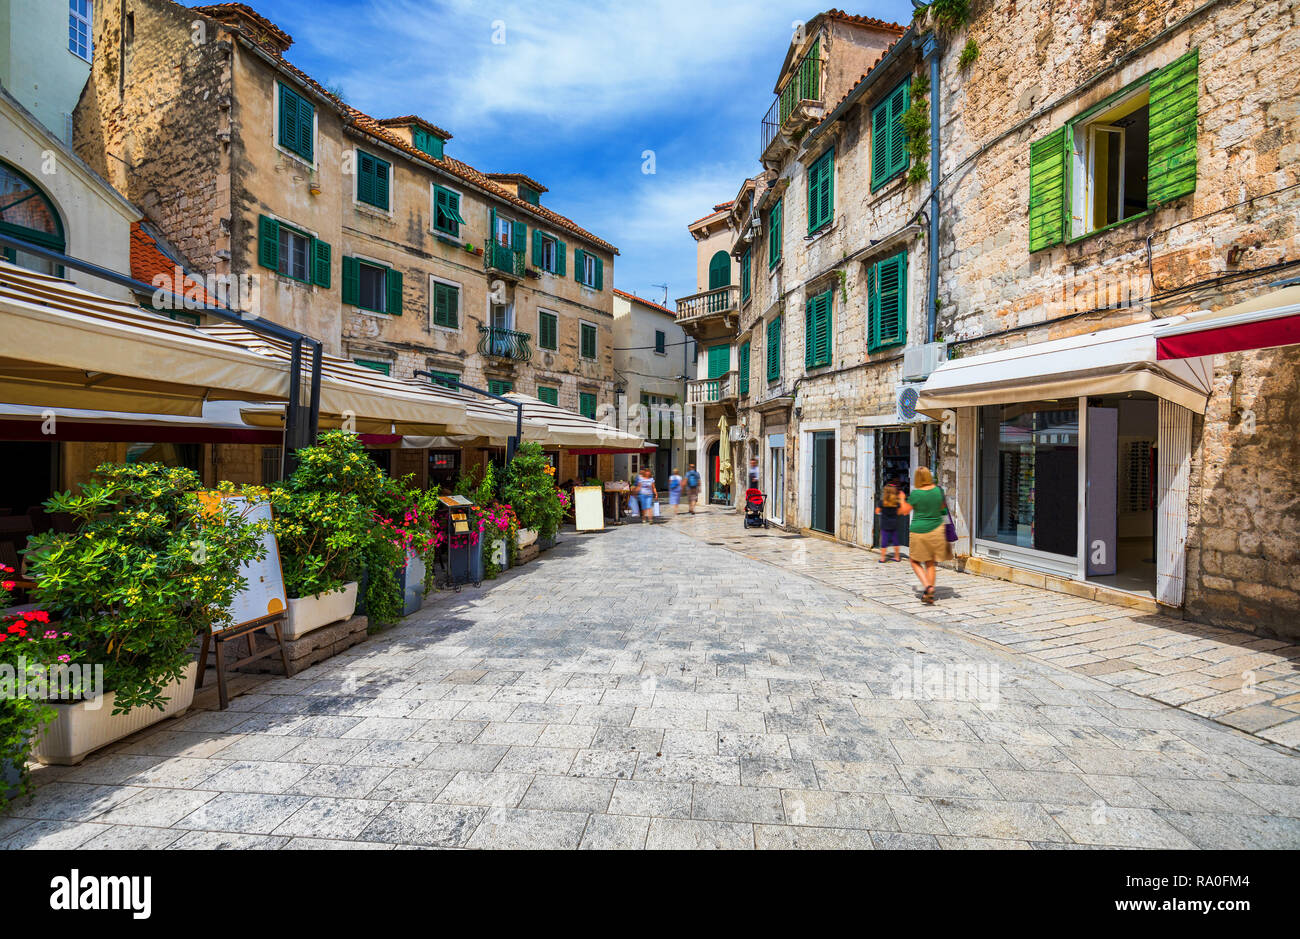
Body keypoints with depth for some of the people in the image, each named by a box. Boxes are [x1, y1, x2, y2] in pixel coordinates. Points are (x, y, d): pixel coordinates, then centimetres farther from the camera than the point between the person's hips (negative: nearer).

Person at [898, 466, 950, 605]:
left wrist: (902, 499, 13)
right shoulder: (938, 490, -2)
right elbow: (943, 506, 15)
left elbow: (905, 511, -4)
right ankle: (929, 595, 14)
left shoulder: (915, 493, -14)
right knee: (930, 563, 14)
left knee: (915, 561, 11)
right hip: (936, 530, 4)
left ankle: (927, 586, -9)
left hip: (919, 531, -4)